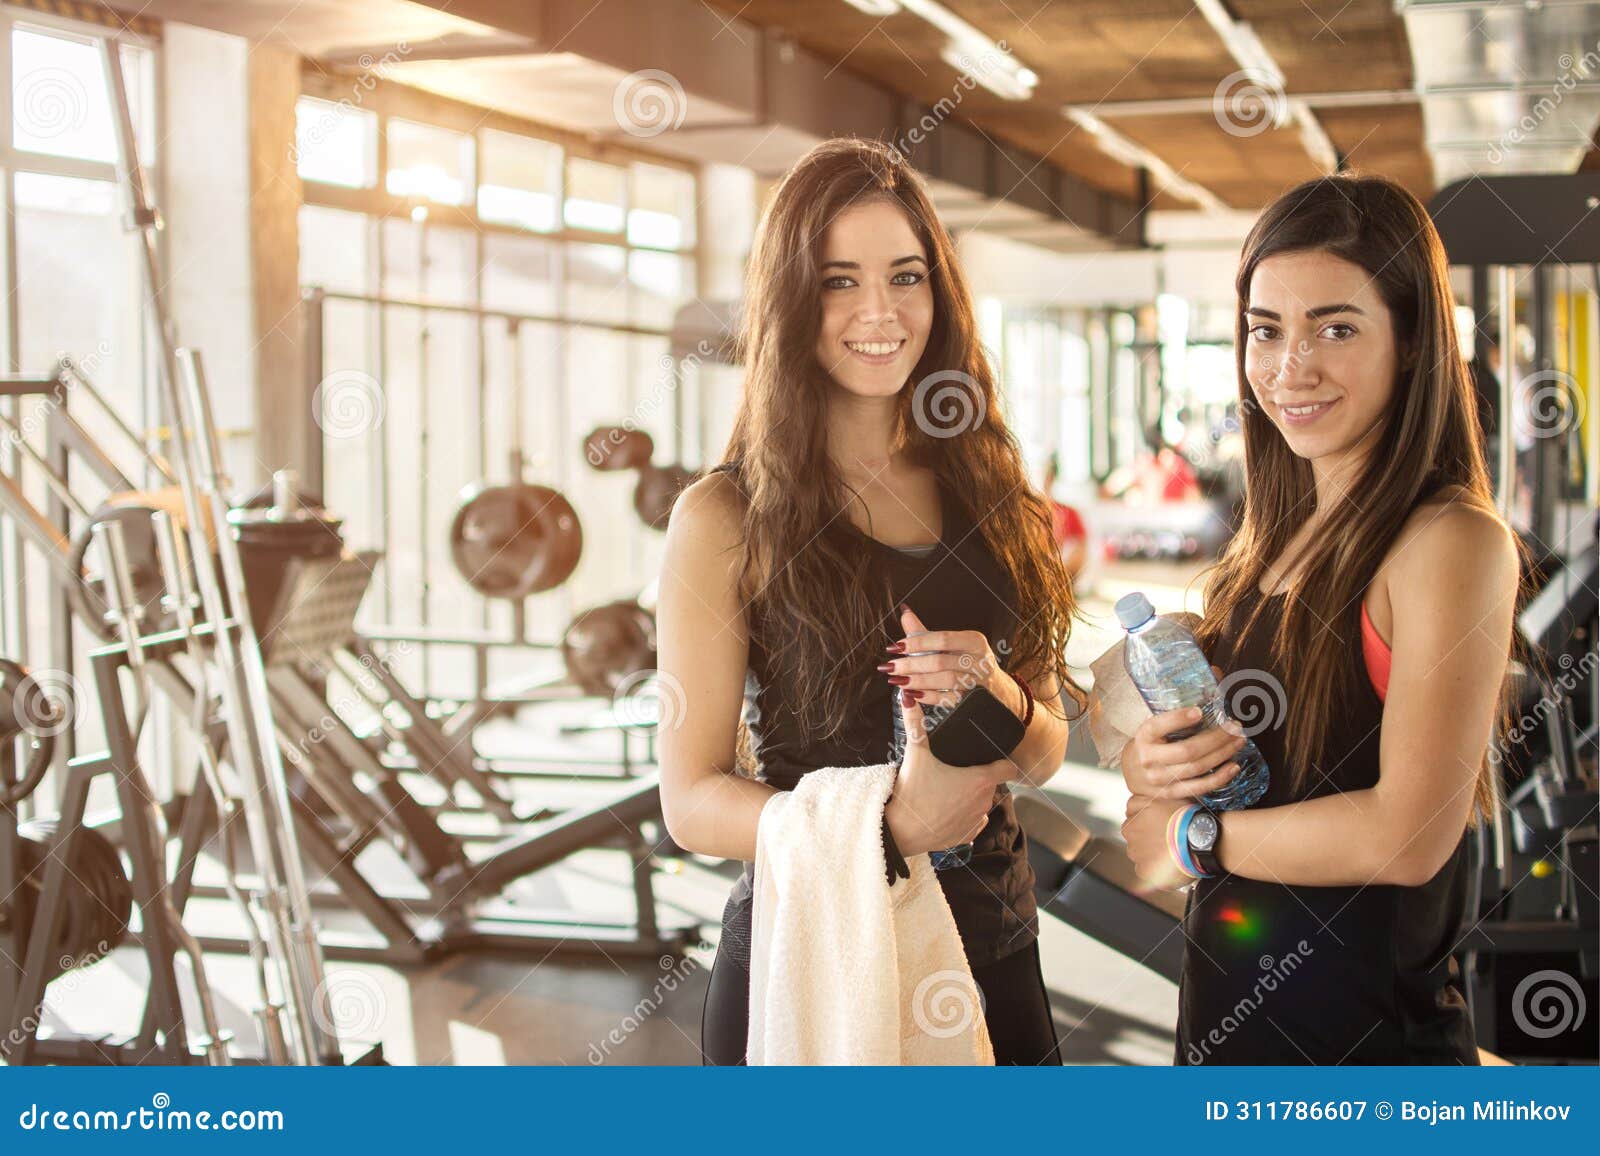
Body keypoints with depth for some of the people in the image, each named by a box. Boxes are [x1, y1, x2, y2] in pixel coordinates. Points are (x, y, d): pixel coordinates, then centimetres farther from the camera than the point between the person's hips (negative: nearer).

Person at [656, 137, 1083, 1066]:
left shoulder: (991, 495, 4)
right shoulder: (726, 520, -9)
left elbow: (1045, 754, 10)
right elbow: (692, 801, -10)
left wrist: (997, 698, -13)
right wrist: (890, 822, -25)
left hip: (993, 950, 4)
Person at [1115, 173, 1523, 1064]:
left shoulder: (1454, 541, -18)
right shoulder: (1280, 533, 5)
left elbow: (1408, 835, -25)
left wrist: (1191, 836, -13)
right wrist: (1149, 769, -8)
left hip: (1364, 1029, -7)